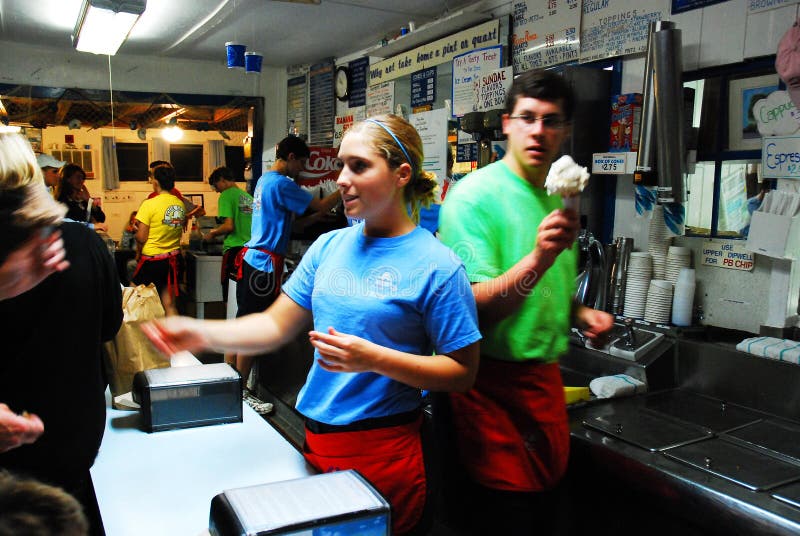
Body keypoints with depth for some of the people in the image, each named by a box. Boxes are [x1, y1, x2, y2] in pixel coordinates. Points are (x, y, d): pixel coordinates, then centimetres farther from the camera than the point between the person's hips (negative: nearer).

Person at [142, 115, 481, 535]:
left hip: (382, 451, -5)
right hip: (315, 438, 6)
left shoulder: (436, 266, -14)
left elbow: (462, 372, -13)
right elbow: (276, 325, 4)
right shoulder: (329, 247, 3)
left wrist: (374, 359, -25)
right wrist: (202, 334, -11)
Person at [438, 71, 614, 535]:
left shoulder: (558, 198, 10)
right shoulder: (475, 195, -15)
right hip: (495, 380, -7)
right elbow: (473, 306, -23)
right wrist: (538, 258, -36)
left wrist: (580, 312, 3)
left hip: (546, 376, 8)